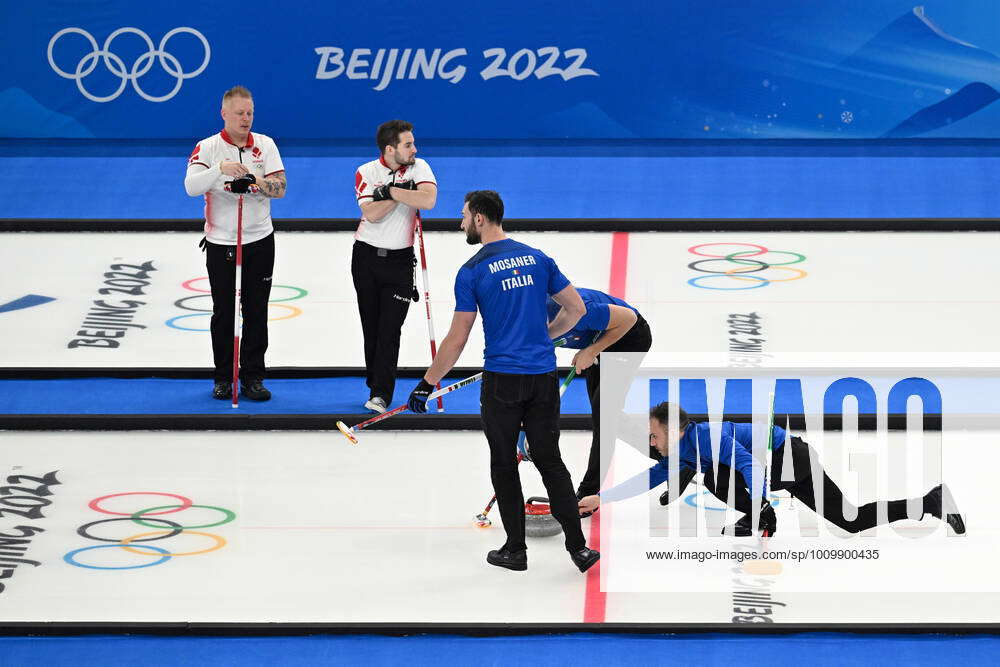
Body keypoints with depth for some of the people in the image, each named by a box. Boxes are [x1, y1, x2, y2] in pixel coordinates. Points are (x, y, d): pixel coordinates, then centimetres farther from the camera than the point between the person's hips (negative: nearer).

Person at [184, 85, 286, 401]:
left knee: (256, 312, 5)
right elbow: (191, 186, -21)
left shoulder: (265, 145, 3)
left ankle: (252, 378, 12)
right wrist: (221, 168, -36)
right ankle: (224, 378, 15)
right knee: (224, 313, 4)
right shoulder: (208, 147, -6)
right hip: (221, 243, -2)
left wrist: (254, 181, -25)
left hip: (260, 241, 2)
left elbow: (280, 187, -5)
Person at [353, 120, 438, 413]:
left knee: (390, 329, -8)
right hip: (366, 257, 1)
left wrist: (390, 191, -22)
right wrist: (403, 191, -21)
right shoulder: (366, 172, -5)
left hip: (399, 259, -1)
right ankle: (375, 381, 24)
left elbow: (428, 200, -22)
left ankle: (381, 394, -9)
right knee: (371, 325, 10)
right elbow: (372, 213, -18)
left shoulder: (418, 167, -3)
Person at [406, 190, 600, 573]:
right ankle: (577, 547, 5)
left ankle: (515, 551, 13)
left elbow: (457, 340, -7)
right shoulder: (537, 258, 6)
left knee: (504, 465, 10)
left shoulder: (473, 271, -7)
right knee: (550, 461, 11)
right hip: (544, 378, 4)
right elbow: (577, 308, 10)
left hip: (502, 380, -4)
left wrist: (427, 384, 2)